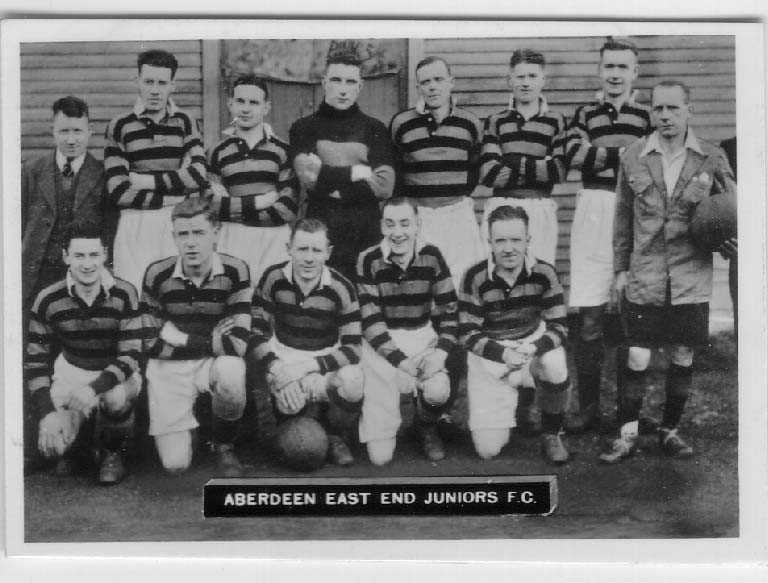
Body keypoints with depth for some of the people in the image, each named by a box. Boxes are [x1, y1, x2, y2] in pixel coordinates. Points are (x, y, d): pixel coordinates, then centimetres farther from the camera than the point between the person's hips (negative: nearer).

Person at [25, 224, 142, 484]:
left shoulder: (124, 295, -16)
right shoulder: (48, 301, -12)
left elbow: (130, 356, -17)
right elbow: (35, 362, -8)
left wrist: (94, 389, -34)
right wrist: (47, 413, -21)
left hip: (116, 374, -1)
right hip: (70, 373, 1)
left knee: (115, 398, -38)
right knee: (53, 444, -22)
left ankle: (112, 451, -3)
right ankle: (72, 447, 19)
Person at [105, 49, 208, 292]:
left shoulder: (184, 123, 11)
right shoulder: (120, 126, 5)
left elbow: (199, 176, -3)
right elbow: (118, 191, -4)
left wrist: (145, 181, -6)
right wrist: (178, 192, -7)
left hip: (180, 226, 1)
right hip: (135, 226, -1)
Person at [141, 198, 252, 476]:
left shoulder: (235, 270, -12)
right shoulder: (157, 274, -10)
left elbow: (237, 344, -19)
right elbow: (151, 345, -9)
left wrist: (182, 339, -15)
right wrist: (211, 340, -12)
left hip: (215, 362, 0)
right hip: (169, 369, 0)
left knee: (231, 370, -38)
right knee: (175, 464, -10)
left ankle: (224, 445, -7)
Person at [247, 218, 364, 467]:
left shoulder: (341, 288, -11)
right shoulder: (273, 279, -8)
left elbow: (352, 348, -12)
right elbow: (256, 332, -4)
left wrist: (308, 366, -25)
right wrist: (277, 368, -23)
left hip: (326, 360, 1)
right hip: (283, 359, 0)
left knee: (352, 382, -33)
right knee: (290, 398, -35)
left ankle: (336, 437, 1)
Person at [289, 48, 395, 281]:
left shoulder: (374, 129, 10)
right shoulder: (304, 128, 9)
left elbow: (385, 187, -3)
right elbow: (308, 177, -8)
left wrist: (328, 177, -6)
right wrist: (359, 172, -6)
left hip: (366, 235, 1)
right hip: (319, 233, -1)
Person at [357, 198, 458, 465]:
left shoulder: (431, 257, -4)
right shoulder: (369, 260, -11)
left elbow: (449, 311, -2)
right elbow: (372, 322, -12)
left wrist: (441, 351, -19)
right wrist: (401, 361, -22)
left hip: (423, 337, 2)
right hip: (381, 343, -2)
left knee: (438, 391, -31)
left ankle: (426, 429, 8)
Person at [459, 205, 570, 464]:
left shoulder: (544, 273, -12)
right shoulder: (475, 278, -15)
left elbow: (559, 326, -9)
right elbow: (468, 334, -11)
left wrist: (535, 348, -30)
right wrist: (503, 354, -29)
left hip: (535, 346, 1)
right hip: (489, 358, -1)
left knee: (555, 366, -37)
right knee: (488, 450, -6)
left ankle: (551, 433, -7)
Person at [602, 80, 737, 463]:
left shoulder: (711, 160, -1)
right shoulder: (633, 158, 1)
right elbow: (623, 216, 8)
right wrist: (620, 267, 8)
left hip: (692, 278, 0)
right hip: (644, 278, 0)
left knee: (683, 358, 8)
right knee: (637, 358, -1)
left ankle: (670, 431, 23)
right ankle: (627, 435, 11)